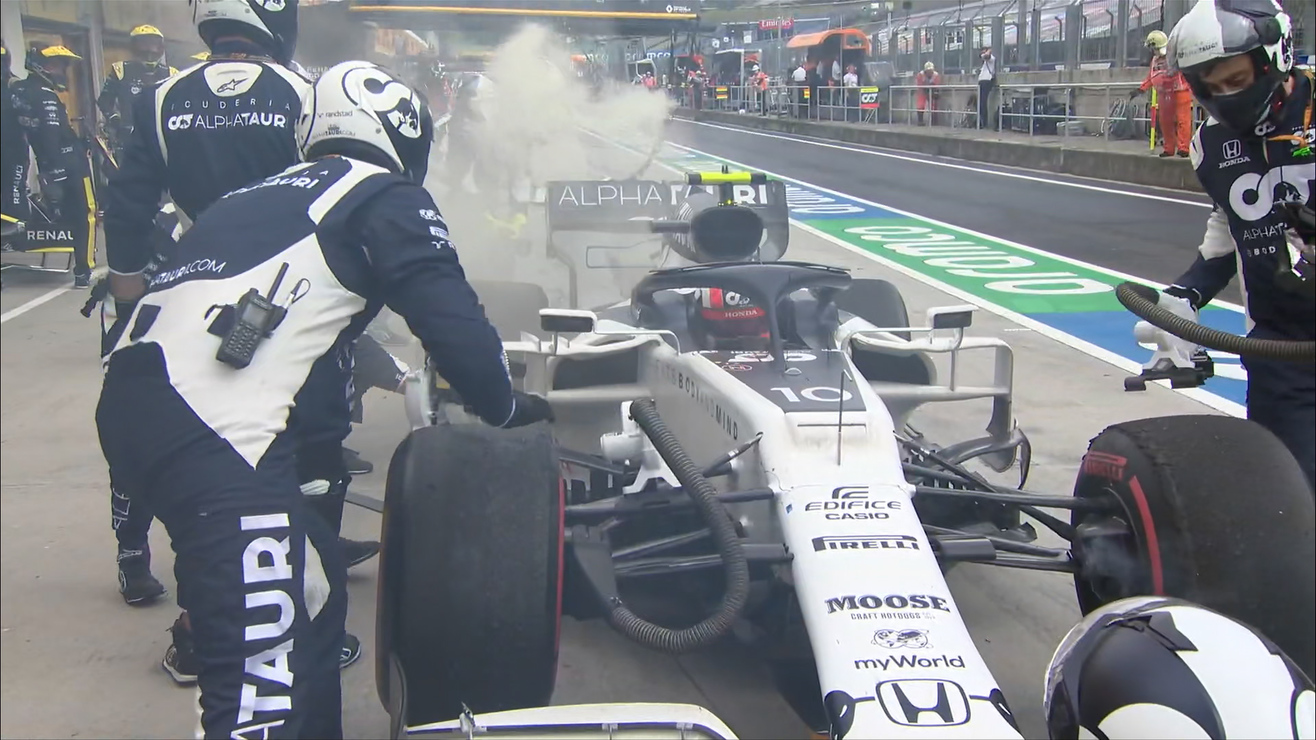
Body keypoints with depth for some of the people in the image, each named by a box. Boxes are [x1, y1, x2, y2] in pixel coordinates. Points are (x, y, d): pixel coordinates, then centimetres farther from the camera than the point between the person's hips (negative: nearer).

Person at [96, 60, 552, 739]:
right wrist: (505, 407, 16)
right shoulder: (387, 196, 6)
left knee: (314, 589, 21)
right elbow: (451, 319, -1)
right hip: (208, 425, -9)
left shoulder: (277, 192, 29)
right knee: (264, 680, -10)